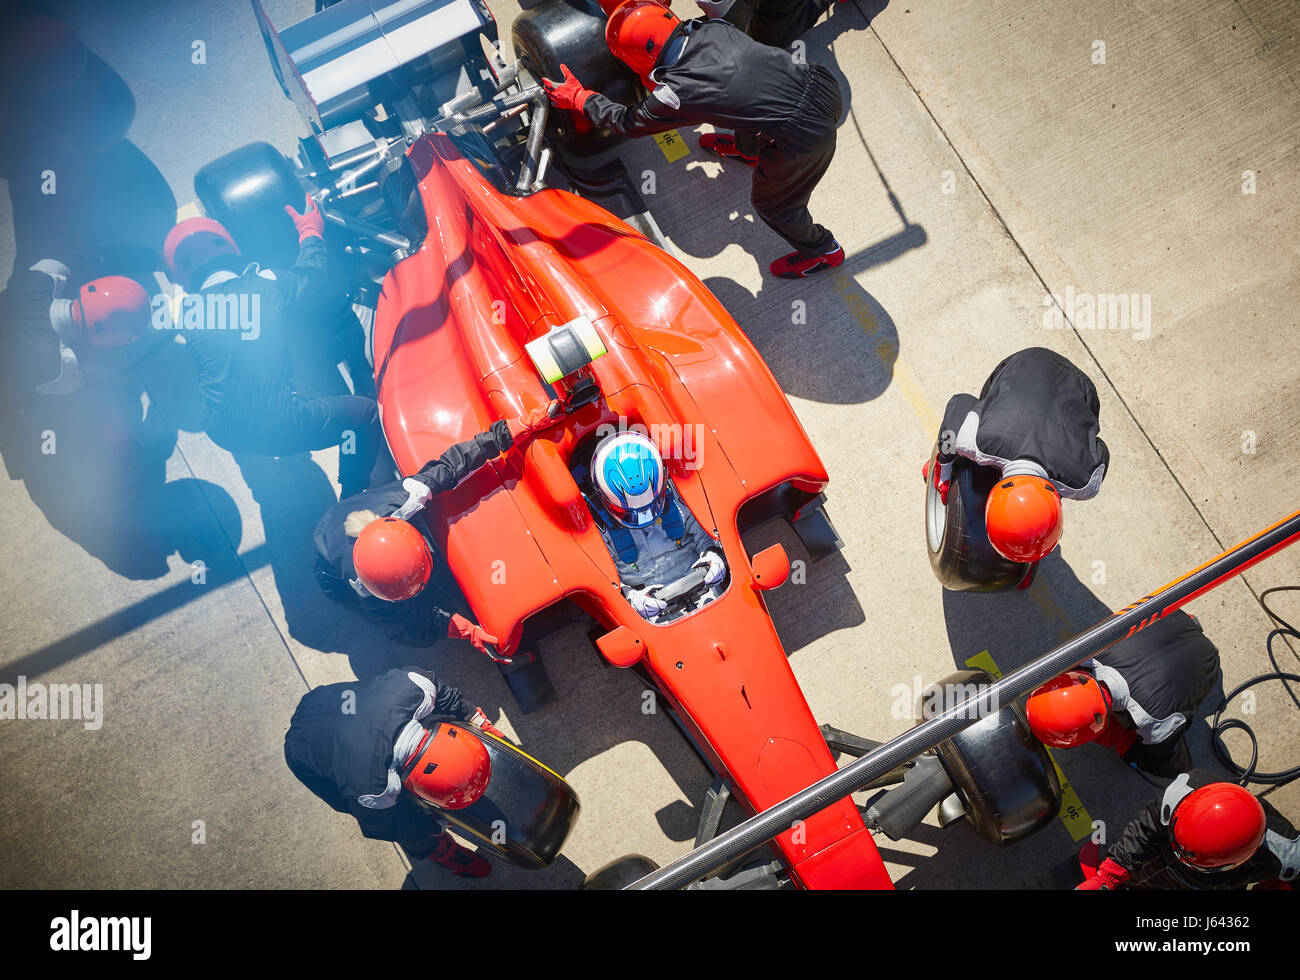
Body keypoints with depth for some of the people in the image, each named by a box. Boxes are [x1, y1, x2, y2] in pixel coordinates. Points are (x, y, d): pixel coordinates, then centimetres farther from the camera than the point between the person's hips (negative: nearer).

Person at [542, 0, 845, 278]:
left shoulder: (678, 93, -19)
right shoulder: (713, 27, -3)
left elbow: (629, 122, 1)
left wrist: (577, 97, 13)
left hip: (807, 135, -6)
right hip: (825, 84, 7)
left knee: (771, 204, 21)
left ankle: (823, 252, 45)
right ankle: (747, 148, 71)